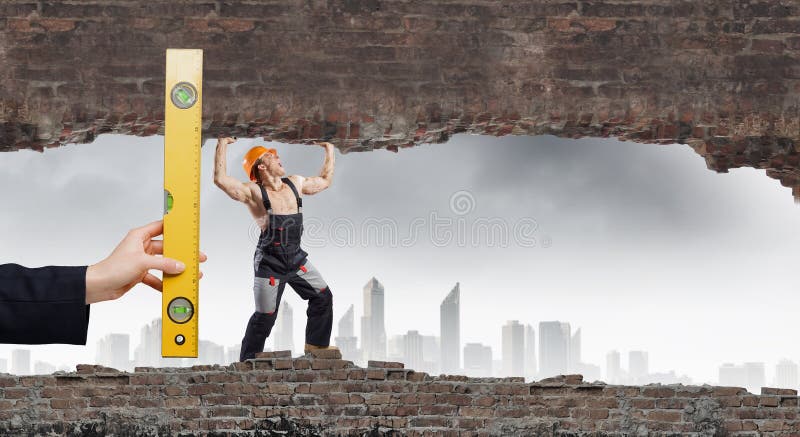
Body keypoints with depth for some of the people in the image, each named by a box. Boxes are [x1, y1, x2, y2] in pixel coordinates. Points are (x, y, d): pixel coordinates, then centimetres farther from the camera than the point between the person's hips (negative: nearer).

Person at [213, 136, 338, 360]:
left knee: (323, 297, 14)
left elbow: (325, 180, 24)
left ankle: (316, 343, 30)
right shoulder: (253, 192, -10)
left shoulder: (295, 183, 8)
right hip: (269, 263, -6)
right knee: (265, 316, -3)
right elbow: (220, 179, -24)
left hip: (296, 259, 6)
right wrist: (222, 145, -20)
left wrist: (329, 150, 23)